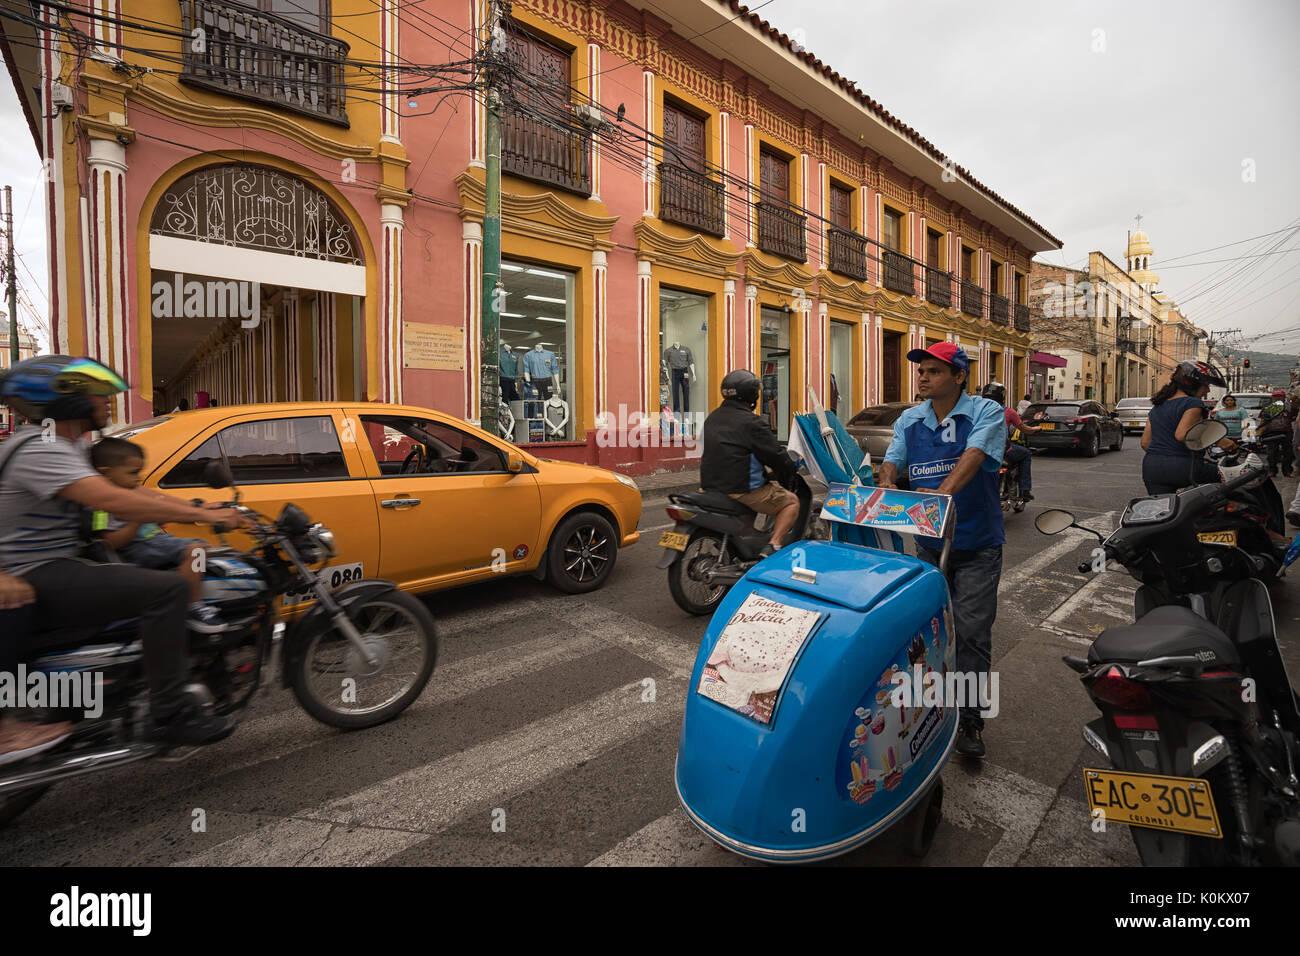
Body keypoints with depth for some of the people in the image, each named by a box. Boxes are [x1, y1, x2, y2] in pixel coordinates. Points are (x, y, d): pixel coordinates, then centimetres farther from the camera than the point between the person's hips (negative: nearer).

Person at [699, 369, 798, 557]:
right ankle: (772, 546, -6)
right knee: (791, 501, 10)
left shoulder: (712, 417, 10)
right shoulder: (751, 423, -15)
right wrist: (787, 474, 10)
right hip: (741, 490, -8)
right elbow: (776, 456, -10)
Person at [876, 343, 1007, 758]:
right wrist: (885, 487, -26)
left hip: (976, 544, -4)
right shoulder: (909, 420, 7)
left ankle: (969, 720, 10)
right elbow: (892, 462, -4)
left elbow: (973, 456, -25)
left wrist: (945, 490, -42)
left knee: (971, 631, -2)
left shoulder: (986, 413, -7)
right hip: (928, 541, 4)